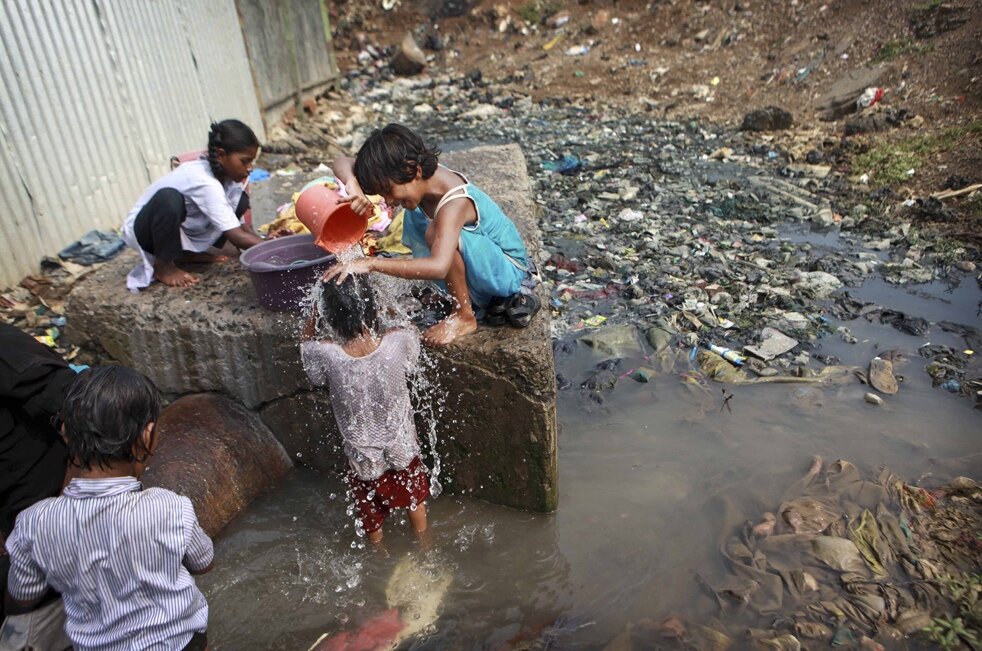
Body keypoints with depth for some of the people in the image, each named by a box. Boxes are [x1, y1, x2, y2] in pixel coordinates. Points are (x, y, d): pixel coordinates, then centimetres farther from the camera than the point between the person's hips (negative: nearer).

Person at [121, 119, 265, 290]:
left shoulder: (226, 174, -10)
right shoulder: (204, 182, -34)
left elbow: (239, 228, -8)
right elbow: (236, 237, -35)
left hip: (183, 229, 7)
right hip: (142, 229, -7)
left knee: (240, 200, -8)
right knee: (169, 198, -40)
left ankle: (189, 253, 4)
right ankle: (163, 265, -15)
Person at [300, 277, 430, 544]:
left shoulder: (327, 355, -31)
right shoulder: (400, 342, -29)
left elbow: (305, 343, -4)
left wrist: (316, 309, -6)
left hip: (363, 458, -1)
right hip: (402, 449, 1)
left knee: (371, 512, 29)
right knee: (414, 497, 32)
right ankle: (424, 543, 55)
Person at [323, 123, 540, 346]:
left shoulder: (454, 203, -32)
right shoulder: (422, 175, -9)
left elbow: (438, 267, -50)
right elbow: (343, 162, -7)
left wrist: (371, 263, -48)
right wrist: (352, 184, -31)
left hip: (510, 269, -9)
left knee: (436, 233, -31)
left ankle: (464, 317, -12)